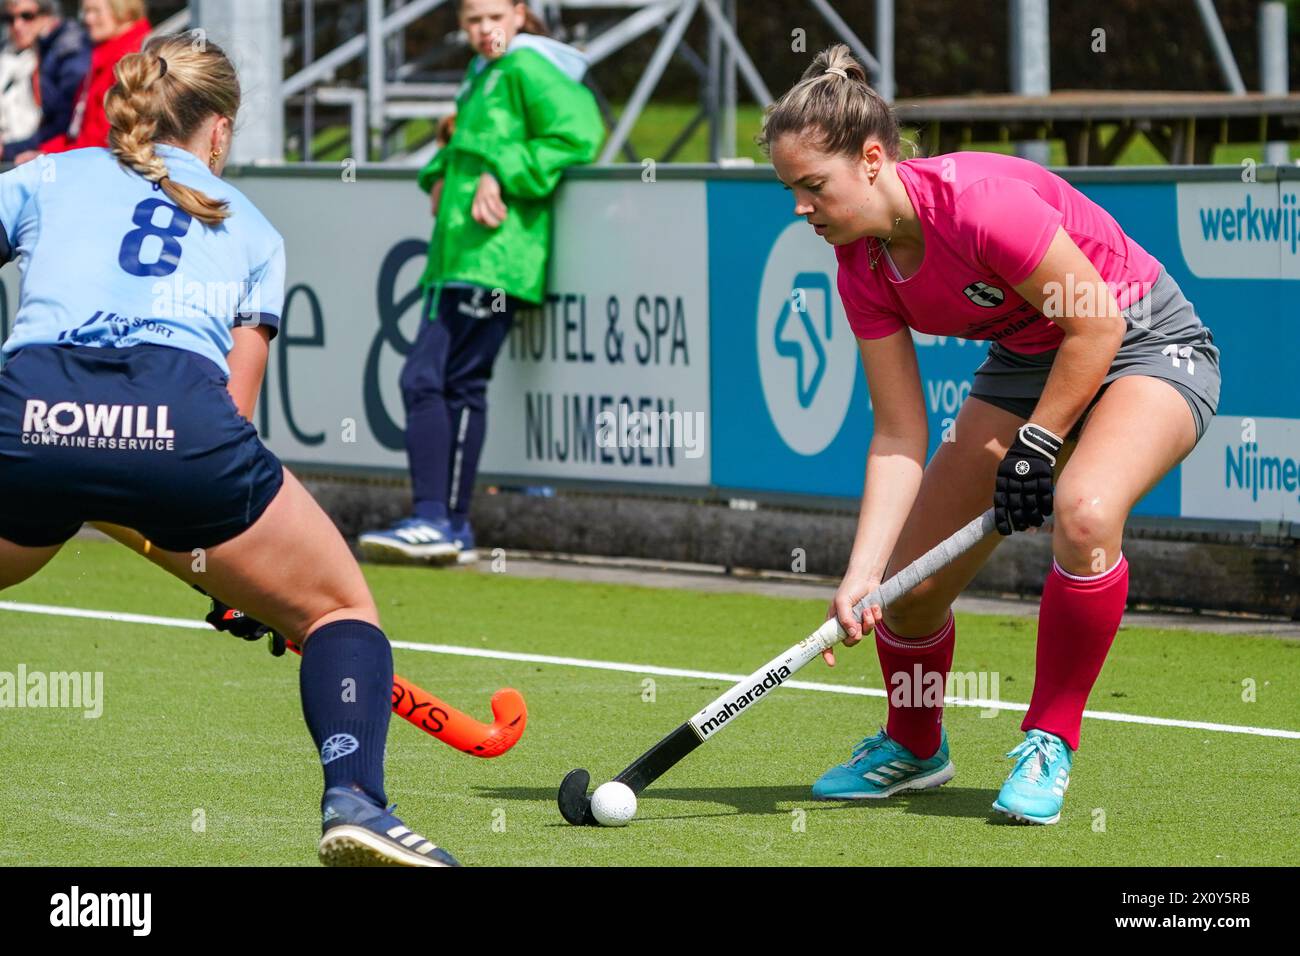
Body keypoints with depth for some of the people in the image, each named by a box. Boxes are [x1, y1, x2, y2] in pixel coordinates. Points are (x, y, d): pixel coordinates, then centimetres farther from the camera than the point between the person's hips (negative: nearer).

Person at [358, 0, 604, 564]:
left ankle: (441, 523, -13)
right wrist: (439, 174, 18)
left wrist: (504, 177, -18)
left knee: (442, 381, -13)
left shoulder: (526, 68, -5)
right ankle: (442, 525, 7)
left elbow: (577, 134, -17)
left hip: (495, 257, -10)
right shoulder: (482, 76, 23)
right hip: (458, 258, 10)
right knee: (424, 381, 6)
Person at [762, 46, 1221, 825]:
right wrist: (863, 575, -18)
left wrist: (1036, 448, -19)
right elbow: (899, 438, -8)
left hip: (1147, 344, -7)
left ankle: (1050, 746, -17)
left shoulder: (978, 200, -32)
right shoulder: (863, 270, -9)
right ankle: (914, 746, 33)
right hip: (1027, 362, 7)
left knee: (1085, 511, -37)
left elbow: (1096, 325, -25)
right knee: (910, 587, 0)